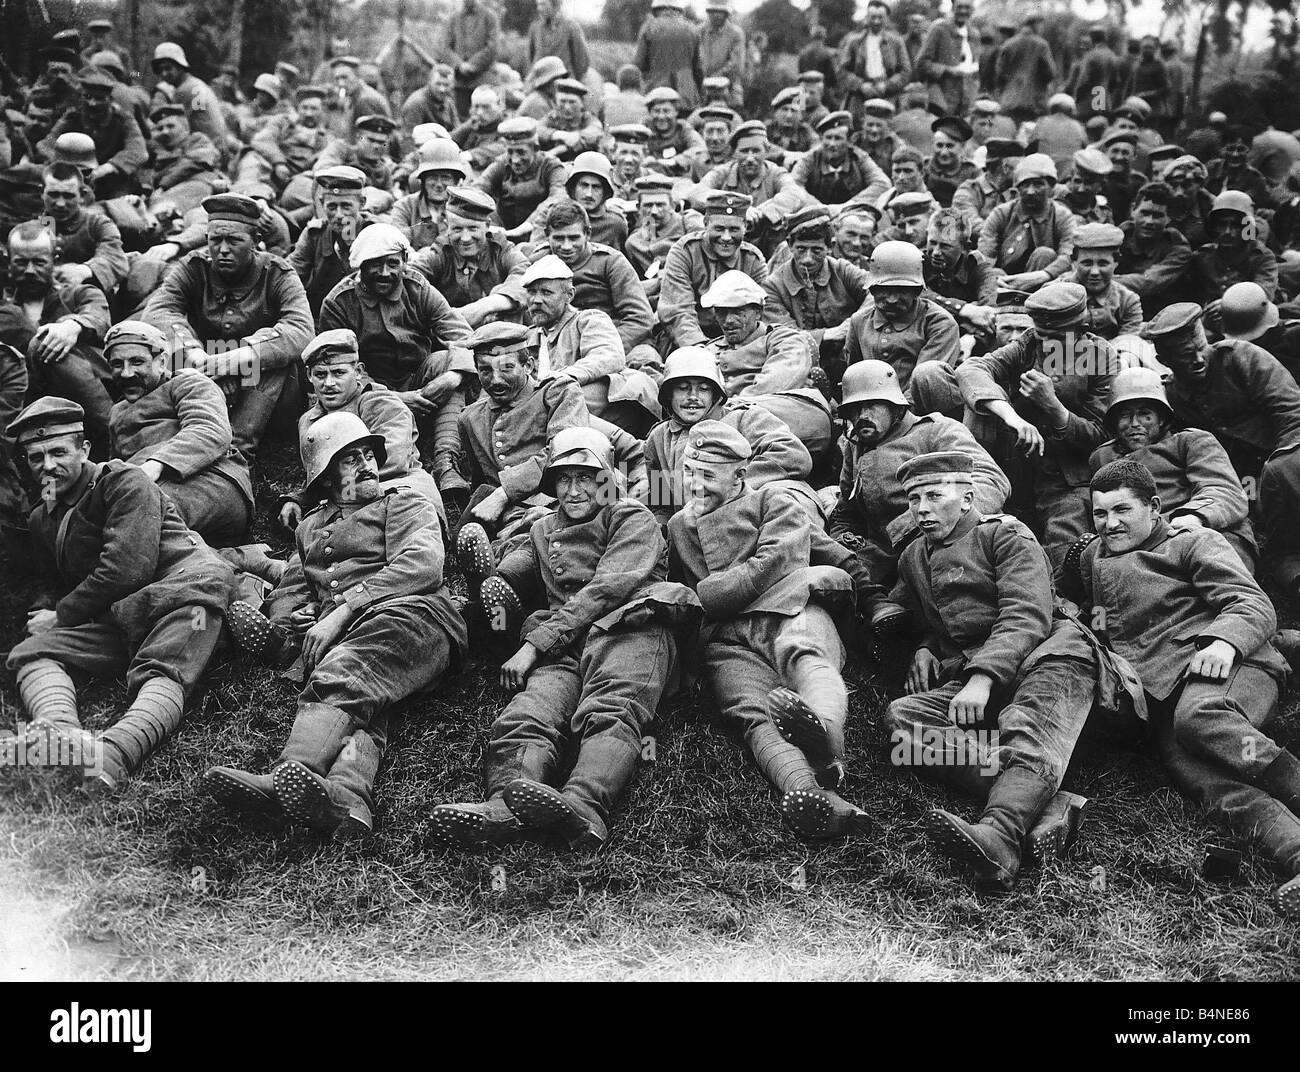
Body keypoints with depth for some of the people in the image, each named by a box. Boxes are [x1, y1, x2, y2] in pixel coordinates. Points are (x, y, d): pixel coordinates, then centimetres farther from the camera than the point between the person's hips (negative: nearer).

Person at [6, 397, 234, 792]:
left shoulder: (124, 482, 0)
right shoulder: (42, 519, 23)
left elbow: (126, 570, -12)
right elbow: (51, 585, 32)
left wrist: (62, 616, -3)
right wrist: (42, 614, 6)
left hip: (178, 592, -6)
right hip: (112, 621, 6)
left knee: (163, 675, -33)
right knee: (31, 653, -15)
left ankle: (111, 755, -63)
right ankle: (61, 737, -47)